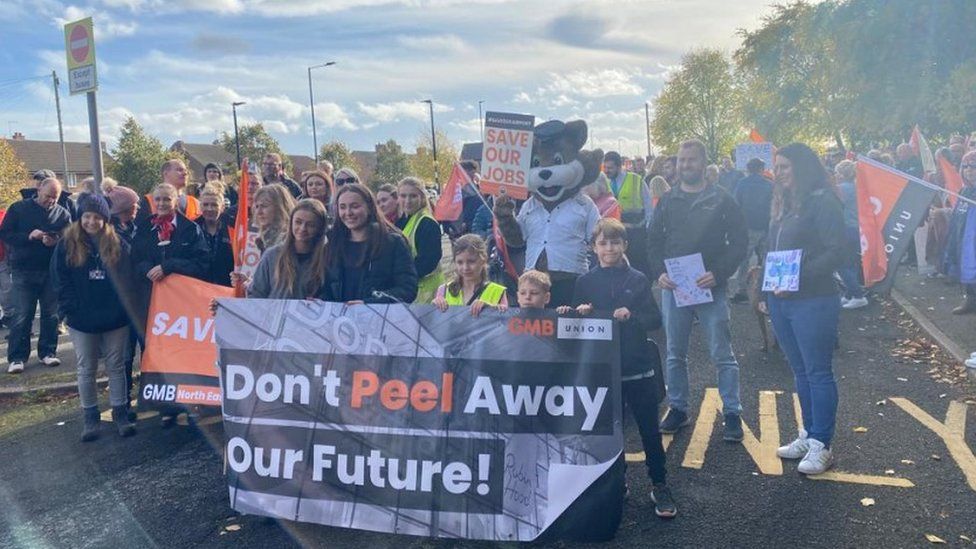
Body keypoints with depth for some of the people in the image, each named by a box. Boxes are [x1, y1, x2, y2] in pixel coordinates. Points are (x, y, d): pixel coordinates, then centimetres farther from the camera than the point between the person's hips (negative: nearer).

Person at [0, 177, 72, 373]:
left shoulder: (63, 213, 6)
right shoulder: (18, 209, 2)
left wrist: (56, 241, -19)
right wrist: (29, 236, -17)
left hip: (52, 271, 2)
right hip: (23, 271, -2)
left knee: (51, 314, 7)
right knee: (22, 315, -1)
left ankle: (48, 352, 18)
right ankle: (17, 357, 5)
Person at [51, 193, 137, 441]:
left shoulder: (118, 245, 0)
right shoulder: (66, 246, -1)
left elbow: (127, 280, 1)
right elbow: (60, 283, -1)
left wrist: (123, 308, -8)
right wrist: (71, 310, -9)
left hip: (116, 320, 0)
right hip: (82, 322, 0)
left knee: (116, 367, 10)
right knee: (86, 370, 10)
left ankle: (120, 412, 20)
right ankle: (90, 417, 22)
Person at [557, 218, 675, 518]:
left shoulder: (638, 280, -1)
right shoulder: (585, 281, 4)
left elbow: (655, 319, -3)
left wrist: (631, 316, -20)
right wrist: (578, 312, -14)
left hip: (638, 366, -1)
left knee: (649, 429, 6)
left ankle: (660, 486, 20)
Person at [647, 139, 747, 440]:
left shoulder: (721, 200, -1)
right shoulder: (667, 201, 9)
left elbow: (739, 242, -3)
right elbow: (654, 241, 11)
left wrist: (718, 273, -16)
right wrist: (659, 272, -5)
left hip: (710, 288, -3)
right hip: (673, 287, 4)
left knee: (722, 354, 2)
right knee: (675, 353, 11)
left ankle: (732, 413, 13)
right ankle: (677, 409, 23)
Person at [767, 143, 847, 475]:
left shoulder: (823, 202, -11)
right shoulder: (784, 204, 14)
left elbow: (836, 251, -18)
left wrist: (800, 276, -25)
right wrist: (768, 288, 13)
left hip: (812, 301, -8)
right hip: (780, 301, 8)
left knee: (818, 372, 1)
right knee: (800, 371, 15)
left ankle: (821, 446, 10)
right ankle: (808, 435, 27)